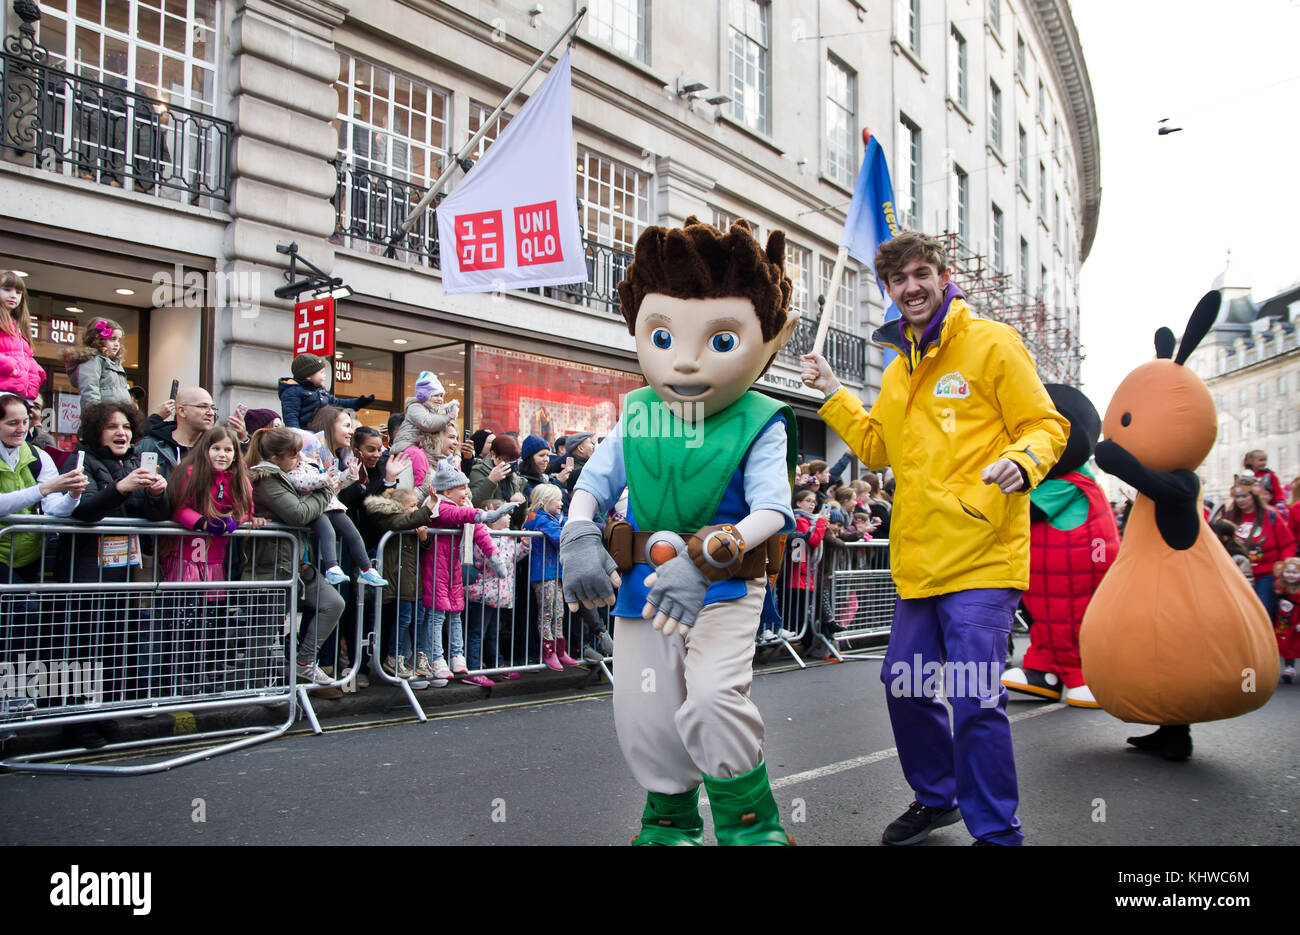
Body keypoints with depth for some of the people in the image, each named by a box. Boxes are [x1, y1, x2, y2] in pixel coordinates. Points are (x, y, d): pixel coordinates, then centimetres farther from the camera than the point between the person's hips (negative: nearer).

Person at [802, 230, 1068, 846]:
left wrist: (1021, 461, -25)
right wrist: (832, 394, 17)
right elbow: (878, 448, 23)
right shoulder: (899, 367, 18)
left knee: (975, 700, -7)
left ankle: (996, 831, 12)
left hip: (981, 558, -7)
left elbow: (1045, 425, -4)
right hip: (919, 561, 7)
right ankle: (937, 797, 36)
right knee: (904, 685, 14)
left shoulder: (990, 343, -3)